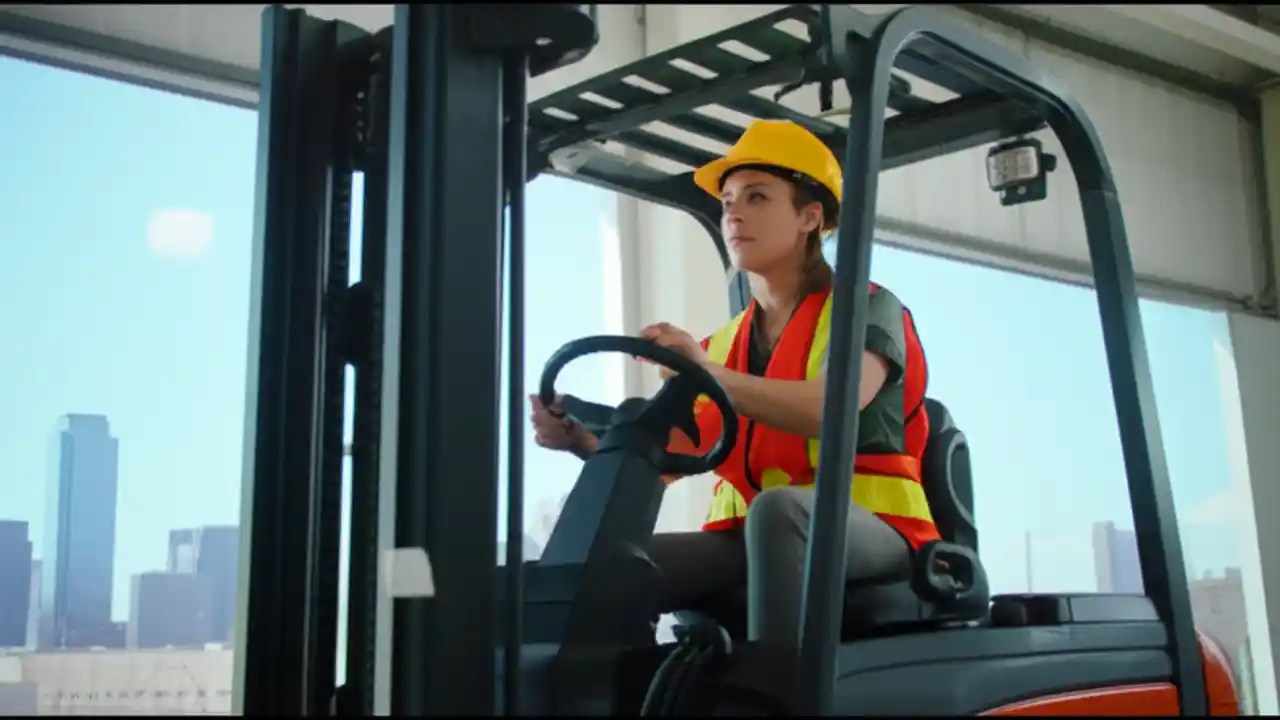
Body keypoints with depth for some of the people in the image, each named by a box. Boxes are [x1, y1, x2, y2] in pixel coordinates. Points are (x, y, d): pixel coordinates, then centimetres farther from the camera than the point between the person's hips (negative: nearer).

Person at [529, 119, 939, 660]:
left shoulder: (865, 310, 0)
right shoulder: (722, 345, 18)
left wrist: (710, 375, -38)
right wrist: (581, 439, -14)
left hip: (870, 530, -5)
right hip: (751, 541, 5)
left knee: (776, 507, -39)